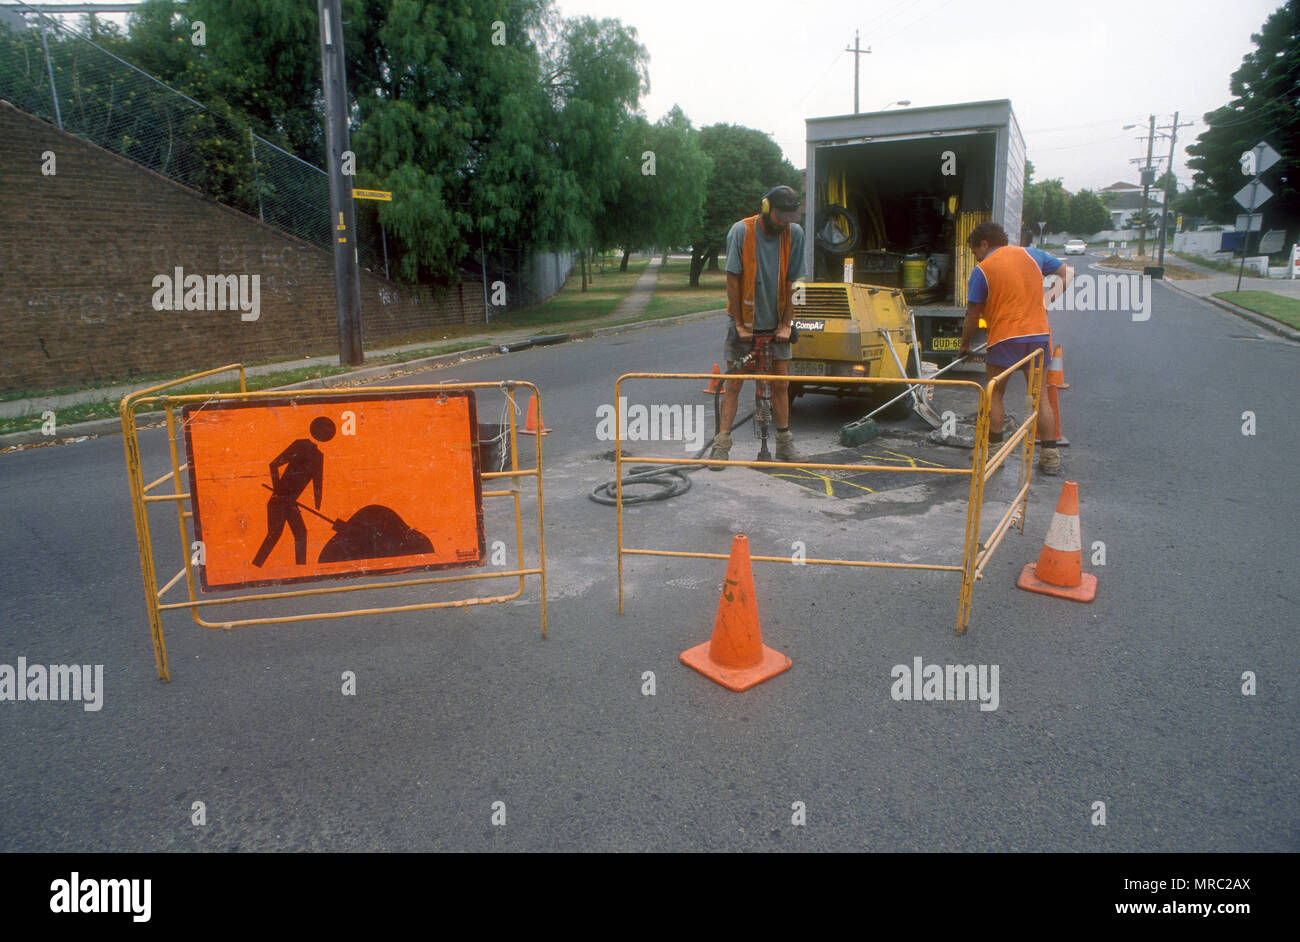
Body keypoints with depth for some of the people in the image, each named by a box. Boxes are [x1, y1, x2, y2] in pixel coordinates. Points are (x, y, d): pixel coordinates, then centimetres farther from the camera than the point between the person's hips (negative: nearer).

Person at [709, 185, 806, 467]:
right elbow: (733, 279, -11)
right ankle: (722, 445, 2)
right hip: (744, 320, -2)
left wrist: (786, 323, -3)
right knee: (733, 383, -2)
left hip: (776, 322, 3)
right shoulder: (741, 231, -14)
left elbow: (791, 282, -1)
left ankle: (784, 444, 16)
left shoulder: (794, 234, -6)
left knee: (780, 383, 5)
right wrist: (740, 324, -11)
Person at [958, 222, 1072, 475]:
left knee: (994, 395, 11)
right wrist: (1048, 299, 21)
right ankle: (1050, 455, 9)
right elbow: (1068, 273, 17)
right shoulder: (1032, 254, 10)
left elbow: (972, 315, -2)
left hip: (1004, 337, -4)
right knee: (1040, 396, 8)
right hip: (1038, 334, 4)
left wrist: (965, 345, 10)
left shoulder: (982, 270, -2)